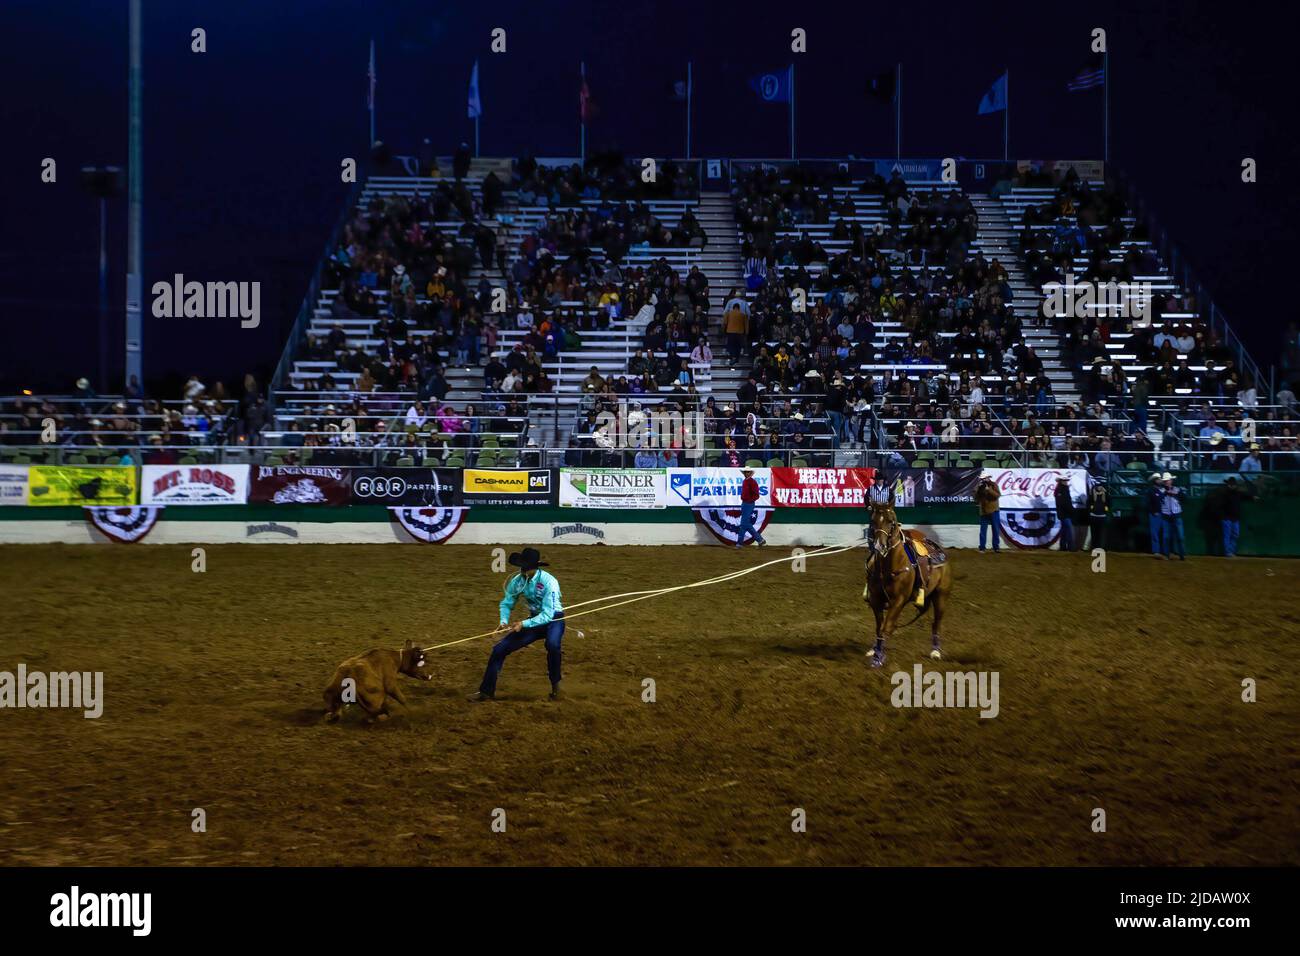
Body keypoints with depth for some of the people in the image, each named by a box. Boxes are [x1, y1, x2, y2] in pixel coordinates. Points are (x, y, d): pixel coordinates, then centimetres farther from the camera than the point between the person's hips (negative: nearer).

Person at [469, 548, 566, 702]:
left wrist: (523, 624, -39)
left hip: (553, 620, -5)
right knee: (500, 648, -2)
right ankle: (487, 691, 12)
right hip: (534, 619, 6)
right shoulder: (517, 581, -11)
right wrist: (504, 622, -20)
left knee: (552, 645, -38)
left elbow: (547, 615, -30)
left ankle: (555, 686, -14)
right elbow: (507, 603, 1)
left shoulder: (549, 582, -28)